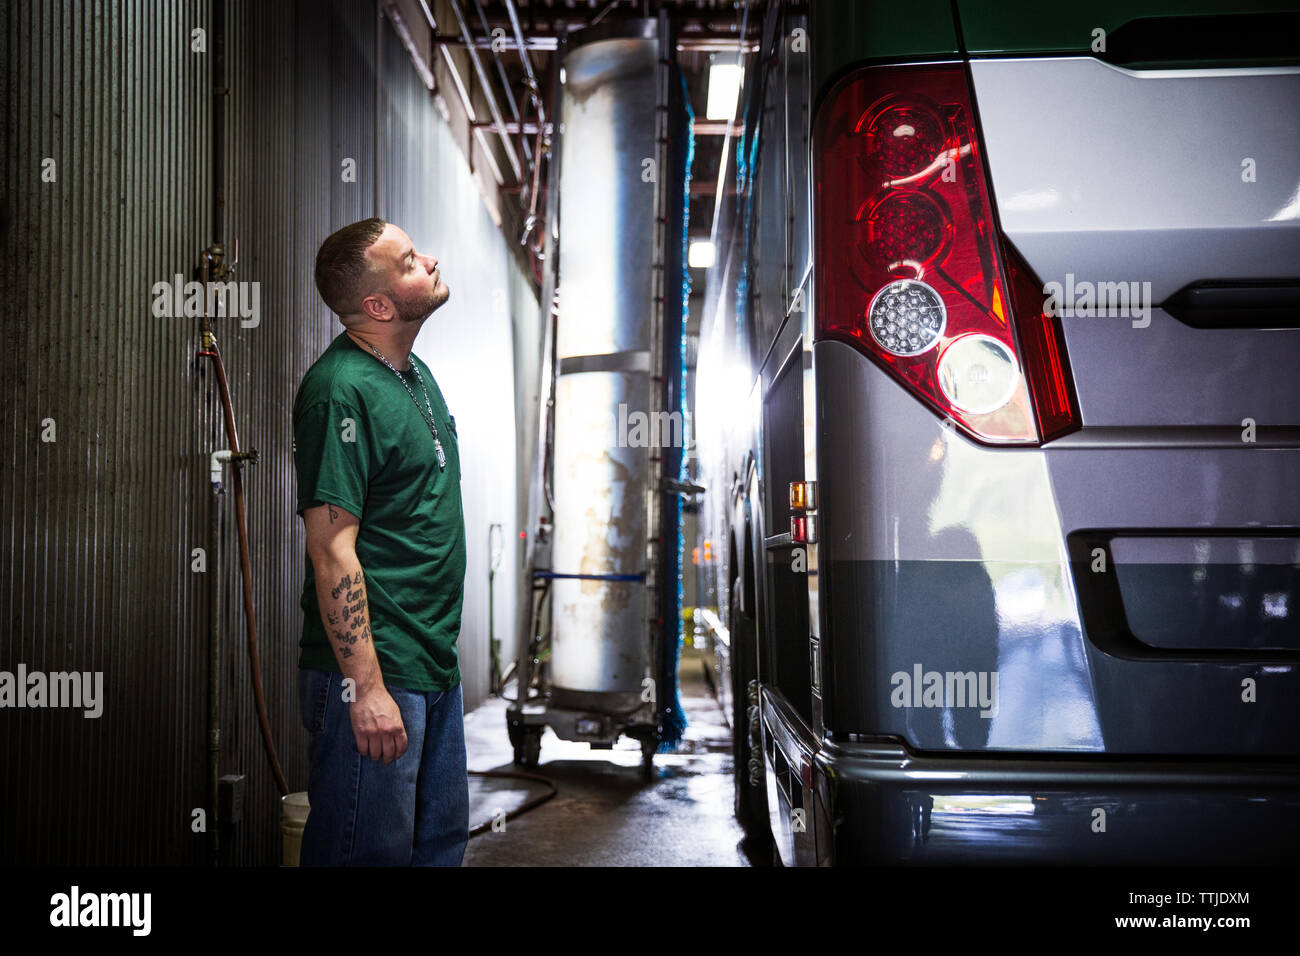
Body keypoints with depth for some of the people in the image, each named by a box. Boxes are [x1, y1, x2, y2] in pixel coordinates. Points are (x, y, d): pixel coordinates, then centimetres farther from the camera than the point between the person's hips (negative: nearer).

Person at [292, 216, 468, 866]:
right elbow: (331, 548, -21)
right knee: (370, 851, 2)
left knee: (441, 839, 18)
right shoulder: (341, 389, -17)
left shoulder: (416, 373, 12)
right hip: (372, 671, -9)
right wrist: (365, 687, -24)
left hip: (434, 662, 9)